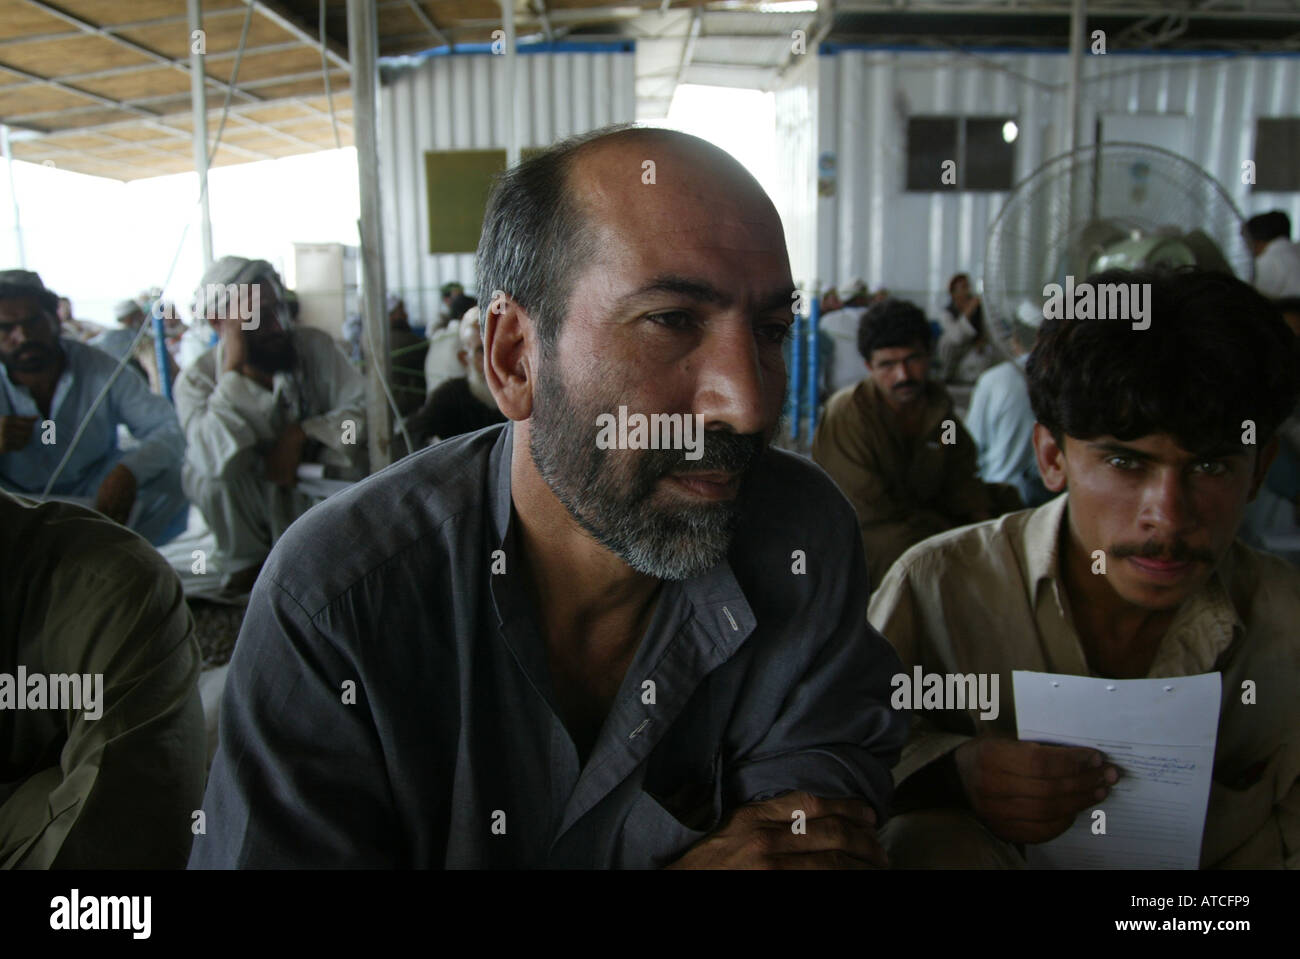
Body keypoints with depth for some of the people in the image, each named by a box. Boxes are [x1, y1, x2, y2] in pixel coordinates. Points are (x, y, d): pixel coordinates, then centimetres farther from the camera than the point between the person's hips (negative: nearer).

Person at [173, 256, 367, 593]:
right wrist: (233, 370, -32)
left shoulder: (315, 346, -10)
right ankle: (246, 562, -2)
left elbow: (364, 408, -14)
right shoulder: (196, 381, -15)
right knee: (207, 472, -28)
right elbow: (216, 461, -33)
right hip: (248, 508, -2)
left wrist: (300, 435, -27)